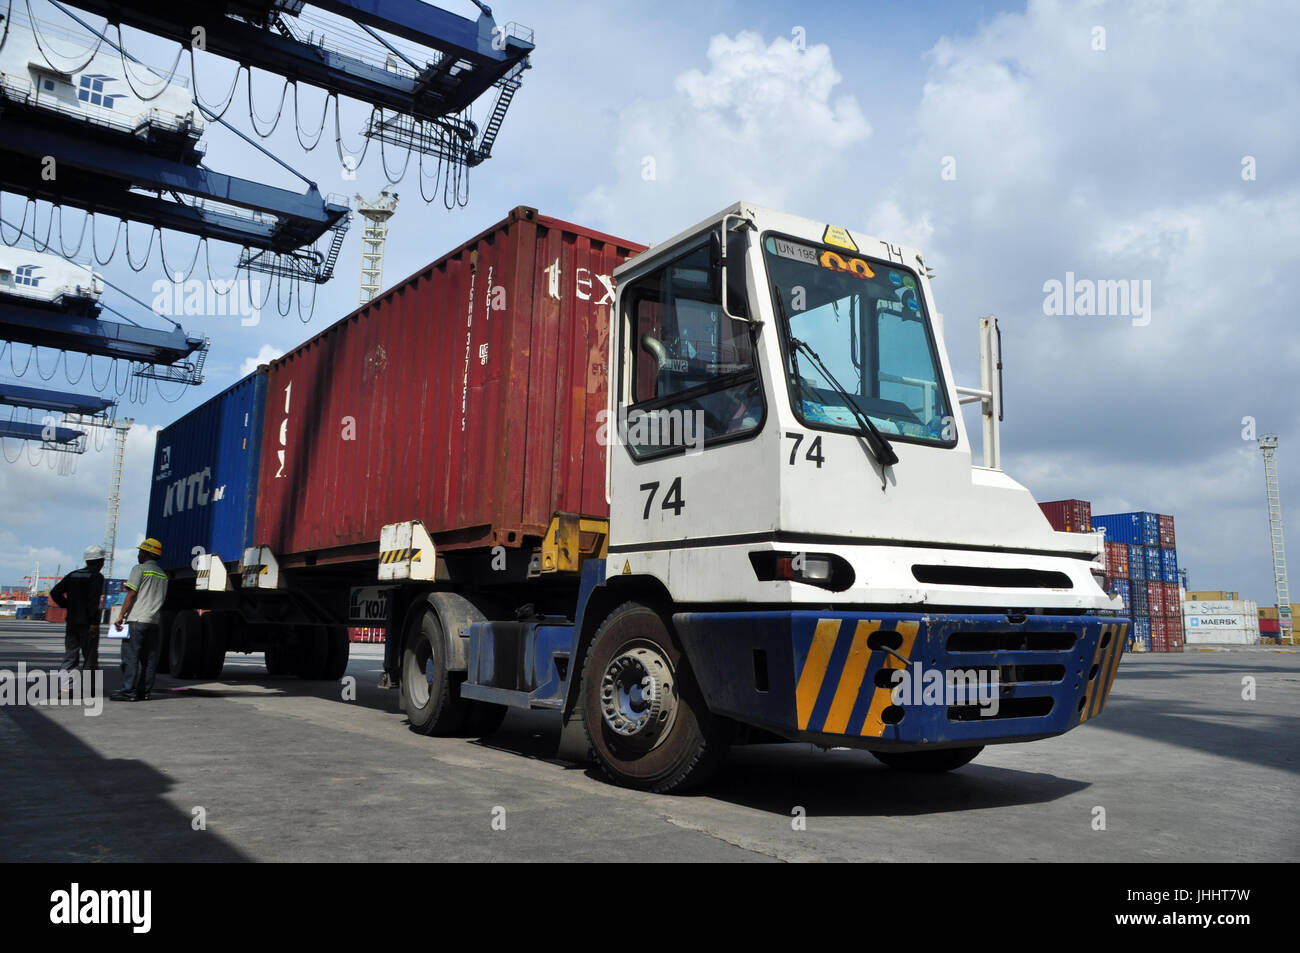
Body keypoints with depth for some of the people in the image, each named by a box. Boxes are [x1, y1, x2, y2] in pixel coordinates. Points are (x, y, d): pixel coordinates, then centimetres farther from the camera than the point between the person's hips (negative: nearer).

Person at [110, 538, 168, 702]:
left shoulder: (139, 569, -2)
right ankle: (144, 691, 7)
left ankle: (128, 691, -8)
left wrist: (120, 616, -8)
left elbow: (131, 595, -8)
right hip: (155, 622, 7)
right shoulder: (163, 575, 19)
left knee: (131, 657, -5)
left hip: (137, 620, -6)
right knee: (149, 658, 6)